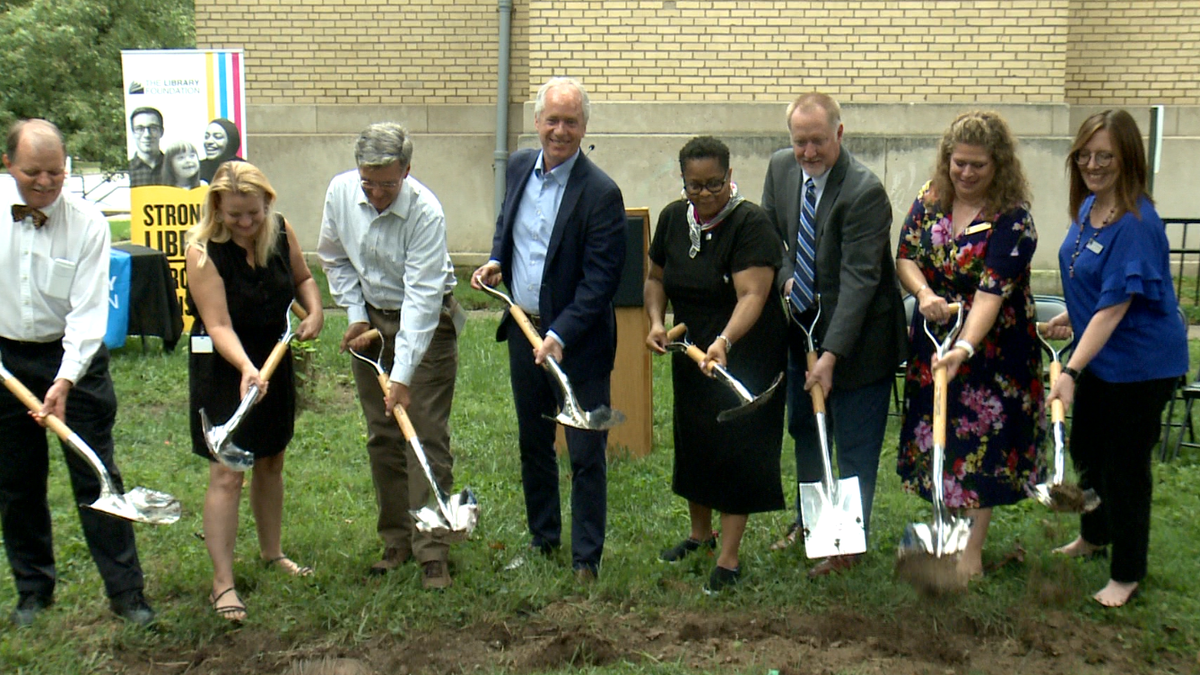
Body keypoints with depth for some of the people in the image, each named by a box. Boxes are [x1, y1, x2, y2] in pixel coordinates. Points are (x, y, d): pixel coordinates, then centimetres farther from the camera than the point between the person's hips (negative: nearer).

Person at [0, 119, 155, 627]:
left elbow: (89, 312, -17)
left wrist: (66, 380, -27)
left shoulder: (87, 222, -14)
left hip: (74, 356, -2)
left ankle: (126, 591, 6)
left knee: (96, 476, -1)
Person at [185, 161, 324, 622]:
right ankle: (222, 583, 0)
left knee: (271, 463, 18)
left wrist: (314, 310, -6)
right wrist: (246, 368, -42)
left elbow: (302, 277, 14)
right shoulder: (204, 251, -22)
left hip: (274, 358, 6)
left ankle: (272, 553, 37)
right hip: (222, 366, -6)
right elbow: (219, 326, -27)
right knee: (227, 475, -8)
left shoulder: (281, 232, -6)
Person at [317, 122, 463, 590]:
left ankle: (432, 551, -2)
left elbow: (421, 297, -30)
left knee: (427, 436, -7)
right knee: (381, 436, 8)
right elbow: (334, 257, 8)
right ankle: (396, 541, 19)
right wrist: (355, 315, 0)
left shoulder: (426, 213, -27)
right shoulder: (340, 192, -11)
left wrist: (402, 375, -34)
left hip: (426, 321, -5)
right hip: (371, 319, 5)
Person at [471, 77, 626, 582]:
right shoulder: (520, 166, 3)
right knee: (533, 444, 19)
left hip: (577, 341, -6)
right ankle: (542, 540, 36)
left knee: (586, 454, 1)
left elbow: (599, 280, -20)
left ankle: (586, 560, 12)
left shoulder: (600, 193, -18)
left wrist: (560, 336, -27)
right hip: (524, 331, 7)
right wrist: (496, 261, 2)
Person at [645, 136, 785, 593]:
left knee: (737, 447, -3)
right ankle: (700, 533, 36)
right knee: (693, 440, 16)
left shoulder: (751, 225, -21)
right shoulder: (672, 218, -1)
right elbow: (656, 278, 11)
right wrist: (656, 321, -7)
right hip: (691, 351, 6)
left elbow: (752, 295, -31)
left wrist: (724, 342, -47)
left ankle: (728, 558, 6)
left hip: (745, 355, -6)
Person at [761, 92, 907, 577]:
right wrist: (785, 275, -9)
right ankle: (809, 518, 40)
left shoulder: (865, 191, -24)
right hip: (801, 323, 7)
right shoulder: (780, 168, -3)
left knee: (855, 444, 4)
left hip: (855, 334, -7)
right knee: (804, 427, 21)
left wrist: (832, 353, -30)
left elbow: (858, 280, -26)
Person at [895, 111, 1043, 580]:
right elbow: (906, 256, -1)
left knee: (982, 441, 3)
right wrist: (924, 293, -22)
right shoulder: (930, 198, -2)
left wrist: (965, 348, -40)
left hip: (992, 347, -5)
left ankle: (972, 547, 15)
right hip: (933, 339, 5)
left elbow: (992, 291, -28)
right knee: (937, 434, 13)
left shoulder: (1012, 218, -19)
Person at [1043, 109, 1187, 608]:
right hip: (1097, 354, 9)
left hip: (1139, 364, -9)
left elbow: (1114, 308, -31)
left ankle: (1126, 575, 21)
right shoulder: (1088, 207, 1)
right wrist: (1073, 317, 16)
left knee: (1125, 464, 3)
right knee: (1086, 449, 24)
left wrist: (1072, 371, -35)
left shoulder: (1136, 224, -26)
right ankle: (1094, 537, 48)